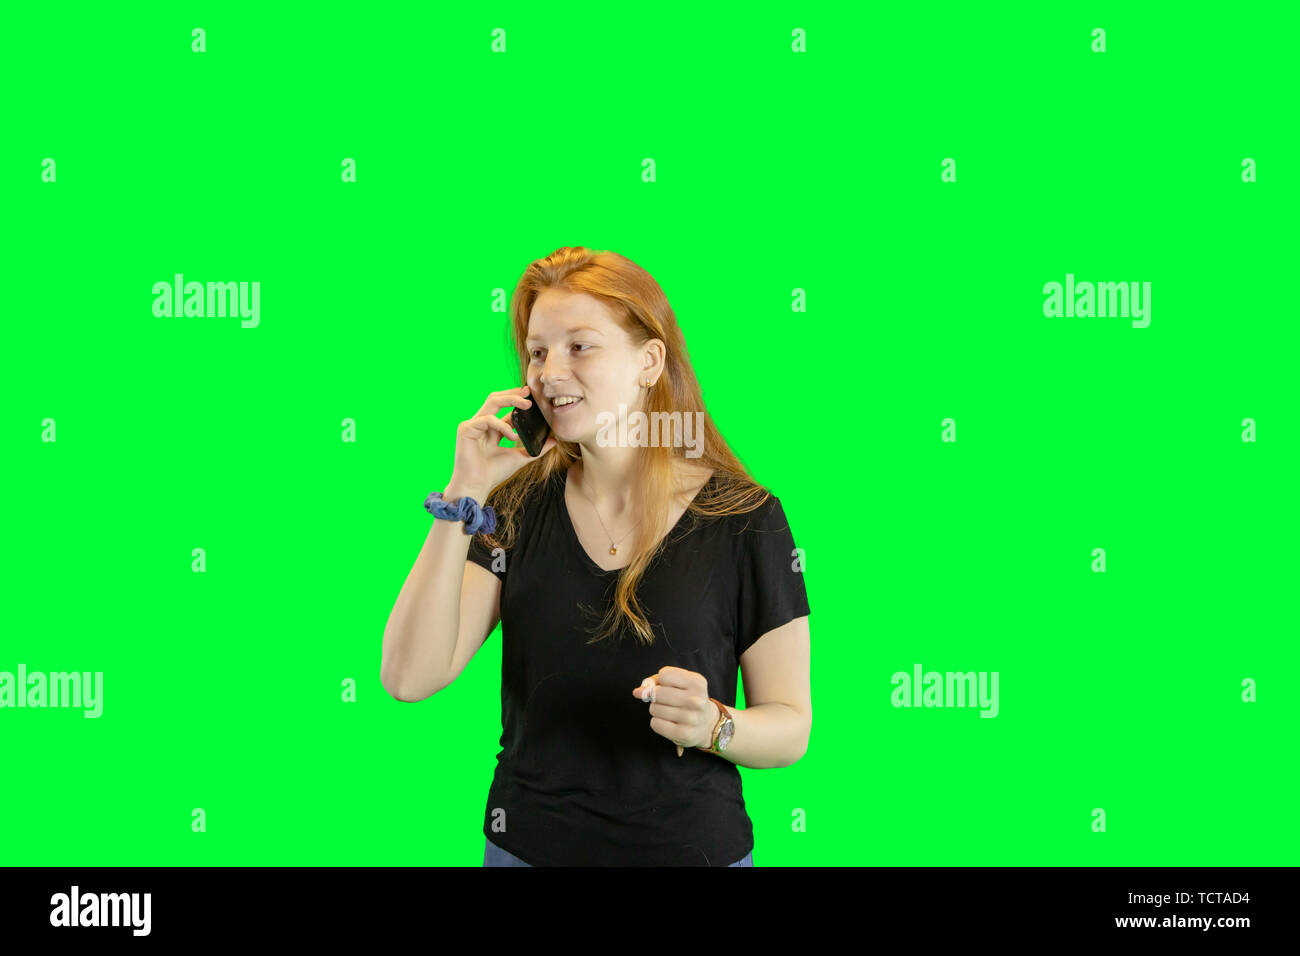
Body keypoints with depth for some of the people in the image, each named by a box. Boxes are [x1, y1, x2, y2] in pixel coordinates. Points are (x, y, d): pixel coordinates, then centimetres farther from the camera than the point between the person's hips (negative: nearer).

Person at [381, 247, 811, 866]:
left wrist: (714, 726, -25)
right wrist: (462, 494, -15)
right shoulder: (519, 505, -2)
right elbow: (408, 678, -12)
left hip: (689, 846, -2)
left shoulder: (745, 520, -9)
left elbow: (791, 727, -4)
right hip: (527, 844, 2)